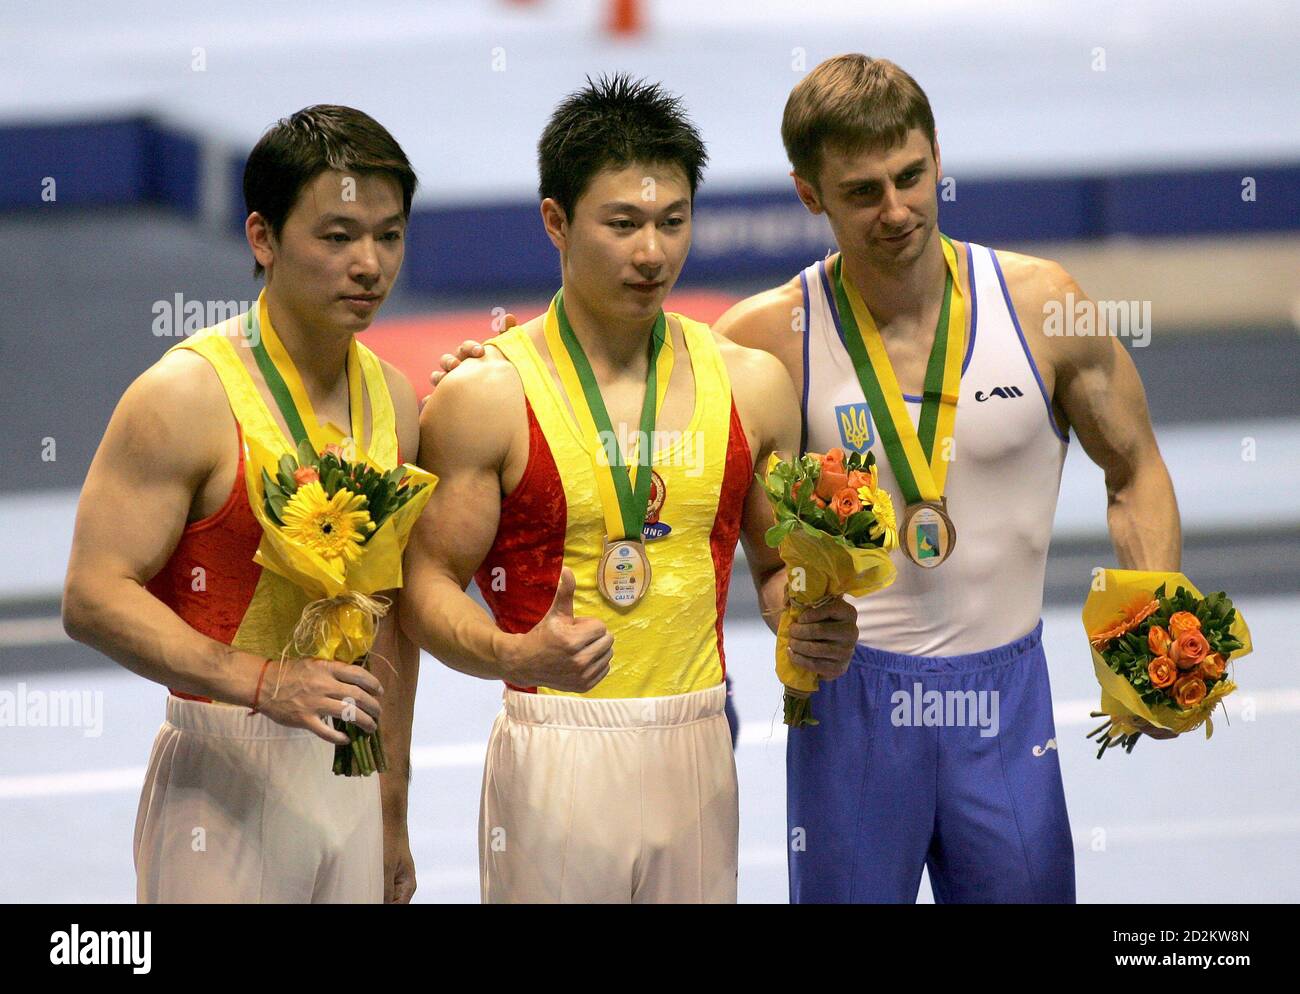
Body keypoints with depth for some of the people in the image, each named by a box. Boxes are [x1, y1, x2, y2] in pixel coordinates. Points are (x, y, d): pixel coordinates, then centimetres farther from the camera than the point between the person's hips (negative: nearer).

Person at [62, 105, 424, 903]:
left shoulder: (394, 402, 9)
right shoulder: (188, 396, -11)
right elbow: (95, 598, -17)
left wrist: (392, 815, 19)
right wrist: (263, 683, -28)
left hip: (349, 777, 6)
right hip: (224, 773, -6)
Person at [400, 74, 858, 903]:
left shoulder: (749, 384, 8)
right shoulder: (487, 394, -5)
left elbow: (778, 563, 18)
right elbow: (428, 585, -5)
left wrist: (815, 624, -5)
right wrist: (515, 655, -24)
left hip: (698, 750, 4)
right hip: (556, 755, -4)